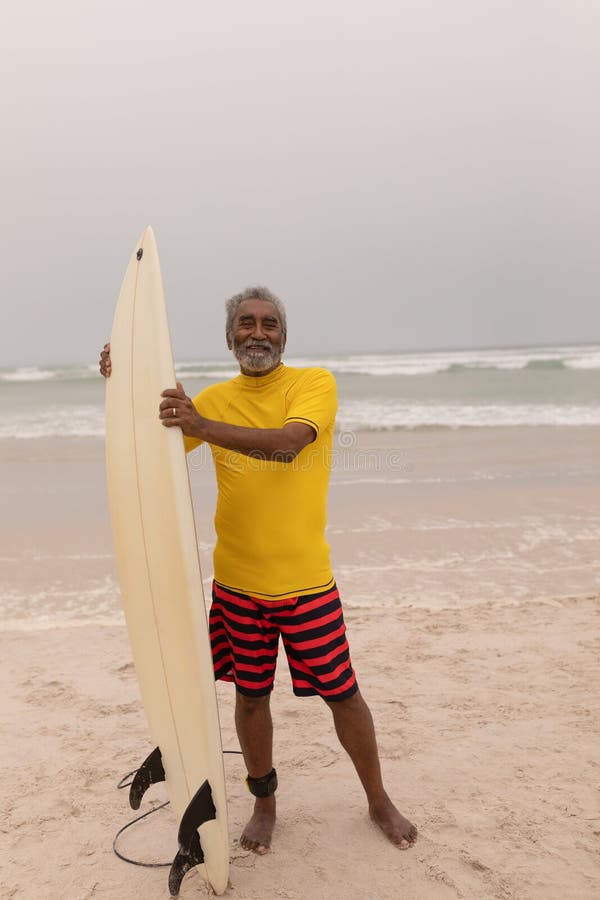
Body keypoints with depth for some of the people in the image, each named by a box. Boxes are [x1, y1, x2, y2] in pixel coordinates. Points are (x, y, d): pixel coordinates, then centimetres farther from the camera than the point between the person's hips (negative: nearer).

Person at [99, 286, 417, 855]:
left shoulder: (315, 382, -7)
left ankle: (379, 802, 33)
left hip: (307, 579, -3)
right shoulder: (215, 399, 5)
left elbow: (287, 442, -26)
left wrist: (203, 426, -36)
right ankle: (264, 803, 38)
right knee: (250, 696, 14)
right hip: (237, 580, 3)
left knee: (342, 695, 8)